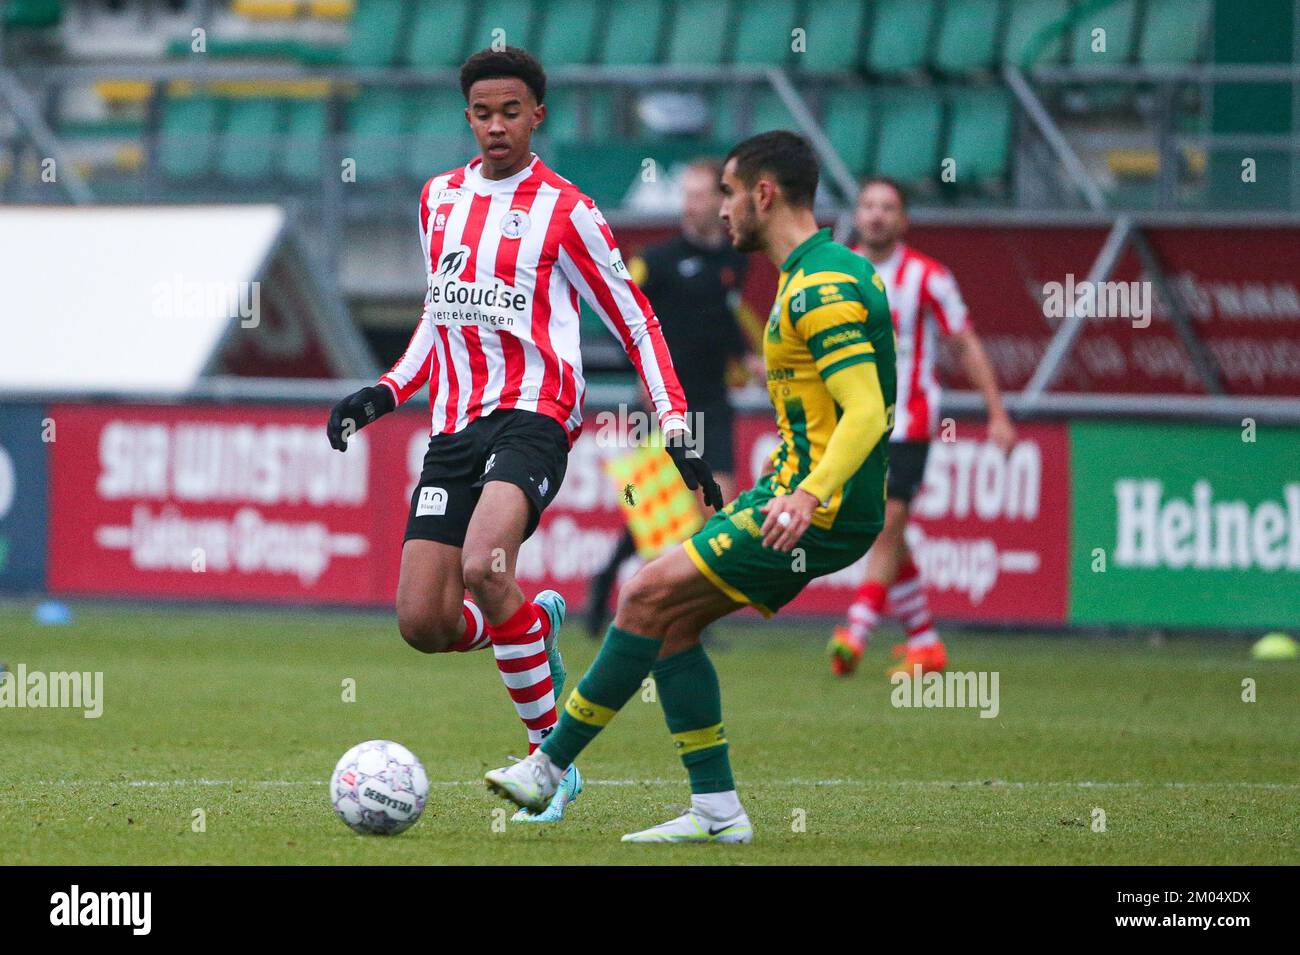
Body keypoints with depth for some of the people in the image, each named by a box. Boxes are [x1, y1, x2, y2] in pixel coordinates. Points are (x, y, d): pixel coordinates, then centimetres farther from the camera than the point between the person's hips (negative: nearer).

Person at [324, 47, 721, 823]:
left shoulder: (564, 212, -2)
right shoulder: (440, 198, 16)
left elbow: (637, 325, 2)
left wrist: (679, 432, -5)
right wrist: (388, 393, 15)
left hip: (531, 416, -6)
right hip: (455, 425, 6)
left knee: (483, 567, -32)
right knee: (424, 624, -6)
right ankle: (537, 626, 27)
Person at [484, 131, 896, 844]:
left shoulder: (822, 289, -17)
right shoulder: (826, 272, 16)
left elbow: (867, 412, -26)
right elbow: (861, 404, 25)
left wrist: (808, 496, -38)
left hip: (824, 513, -10)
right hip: (796, 495, 10)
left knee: (648, 594, -11)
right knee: (669, 618, 6)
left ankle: (548, 767, -5)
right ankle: (716, 808, 6)